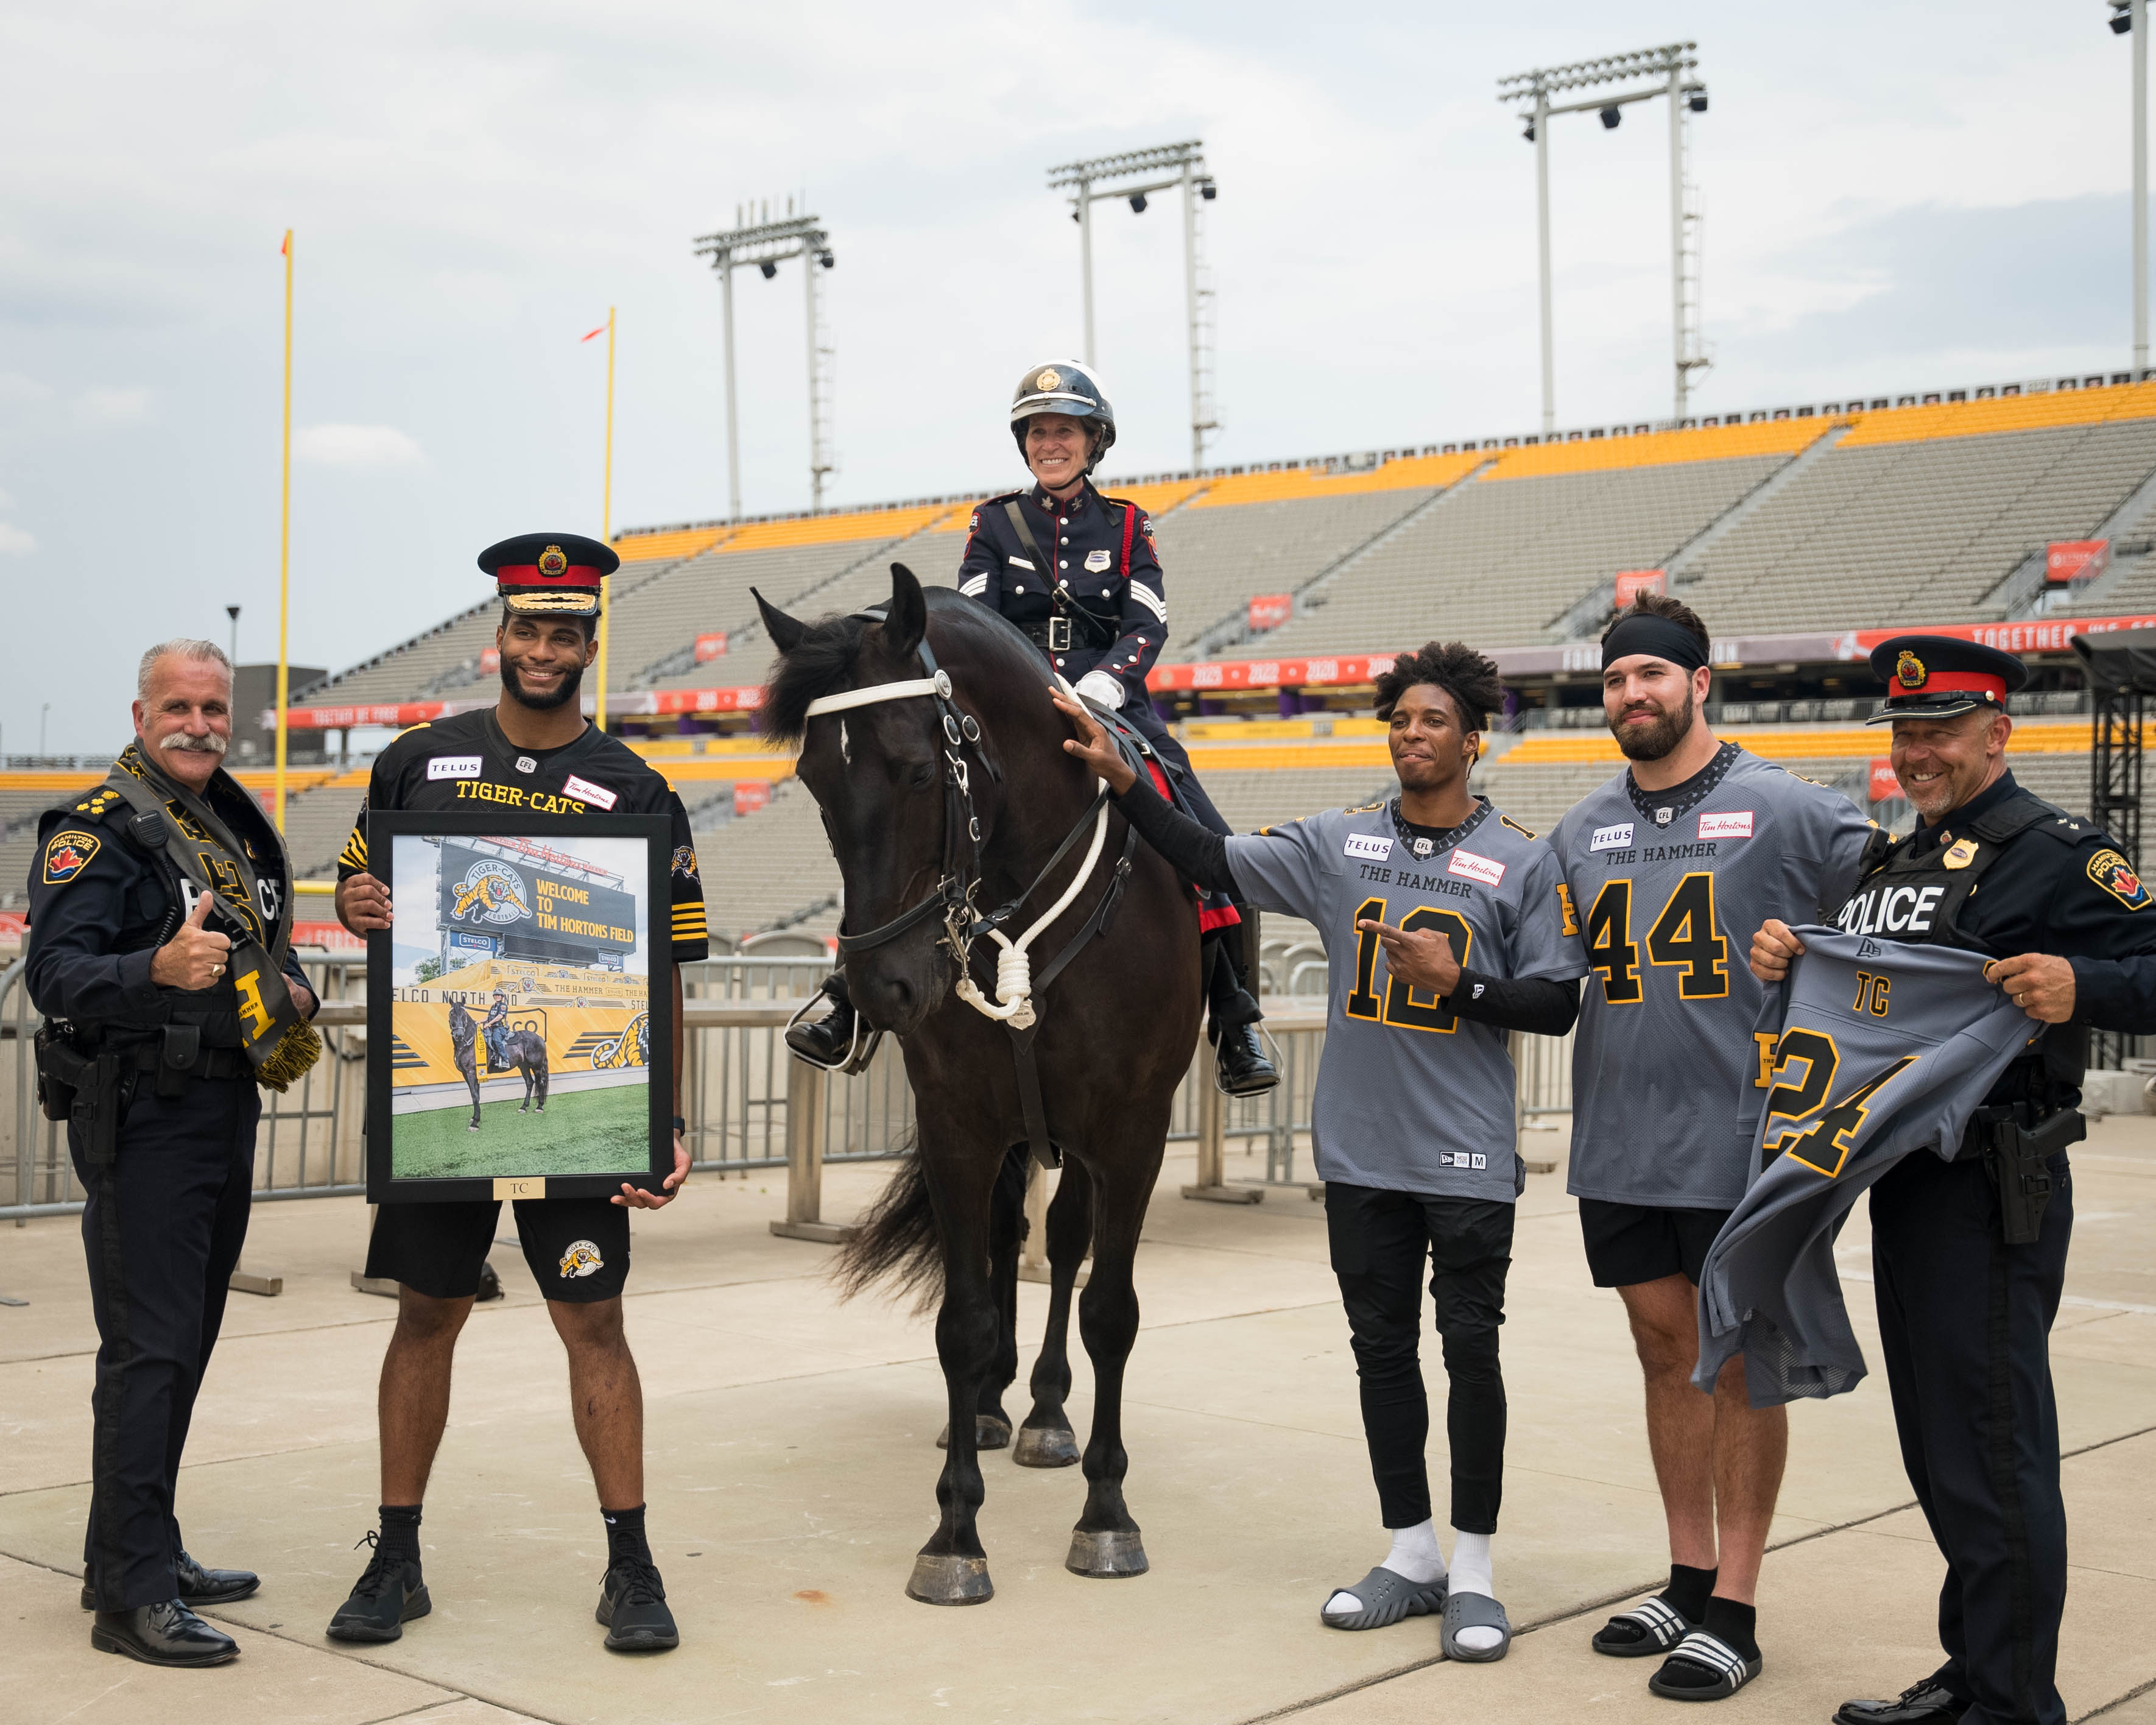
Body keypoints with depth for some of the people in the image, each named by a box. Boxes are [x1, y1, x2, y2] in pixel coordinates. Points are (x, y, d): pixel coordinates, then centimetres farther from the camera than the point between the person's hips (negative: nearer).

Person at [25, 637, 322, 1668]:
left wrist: (290, 994, 7)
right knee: (149, 1349, -10)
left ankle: (143, 1552, 24)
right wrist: (157, 971, -38)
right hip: (143, 1117, -8)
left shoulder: (242, 830, 16)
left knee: (187, 1342, 14)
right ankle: (132, 1595, -7)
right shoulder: (98, 831, -9)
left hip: (226, 1110, 8)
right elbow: (53, 971, -20)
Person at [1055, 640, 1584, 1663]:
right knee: (1382, 1346, 10)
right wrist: (1122, 781, -3)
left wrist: (1457, 983, -16)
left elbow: (1557, 1004, -2)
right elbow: (1212, 862, 6)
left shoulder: (1521, 861, -1)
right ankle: (1410, 1552, 23)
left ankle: (1473, 1568, 11)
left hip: (1467, 1155, -3)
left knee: (1471, 1349, -1)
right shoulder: (1338, 845, 7)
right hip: (1360, 1149, 4)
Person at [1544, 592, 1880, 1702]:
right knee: (1667, 1352, 13)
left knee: (1741, 1362, 3)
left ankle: (1734, 1610, 10)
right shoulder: (1582, 830, 11)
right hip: (1620, 1143, 5)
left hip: (1741, 1141, -5)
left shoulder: (1782, 809, -6)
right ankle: (1689, 1579, 25)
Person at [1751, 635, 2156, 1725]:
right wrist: (1780, 956, 3)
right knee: (1938, 1447, 16)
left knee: (1991, 1450, -4)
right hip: (1901, 1184, 9)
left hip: (1992, 1194, -9)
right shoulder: (1892, 862, 17)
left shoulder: (2056, 852, -7)